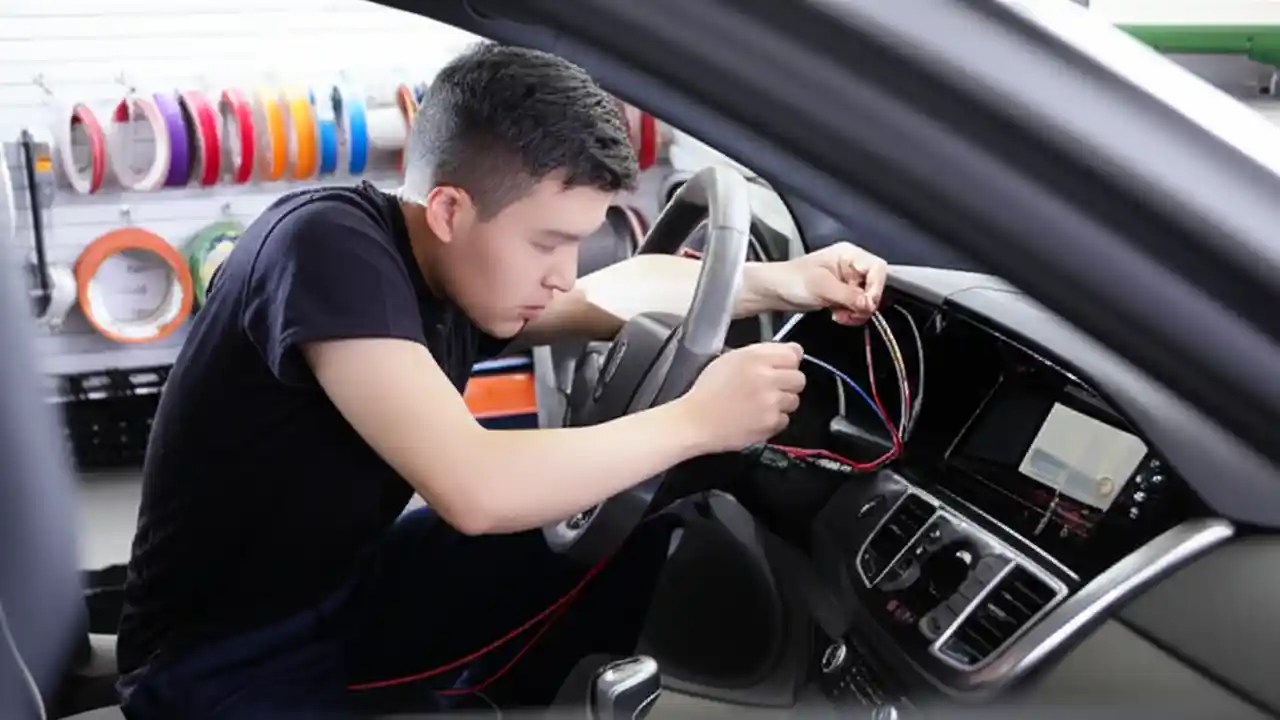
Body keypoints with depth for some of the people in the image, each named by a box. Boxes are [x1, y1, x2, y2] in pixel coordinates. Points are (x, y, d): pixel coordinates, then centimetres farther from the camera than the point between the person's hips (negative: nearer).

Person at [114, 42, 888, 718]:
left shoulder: (468, 273, -4)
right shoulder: (328, 246, -27)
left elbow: (625, 291, 15)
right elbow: (474, 492, -35)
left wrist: (777, 282, -1)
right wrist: (695, 420, -25)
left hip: (350, 592, 8)